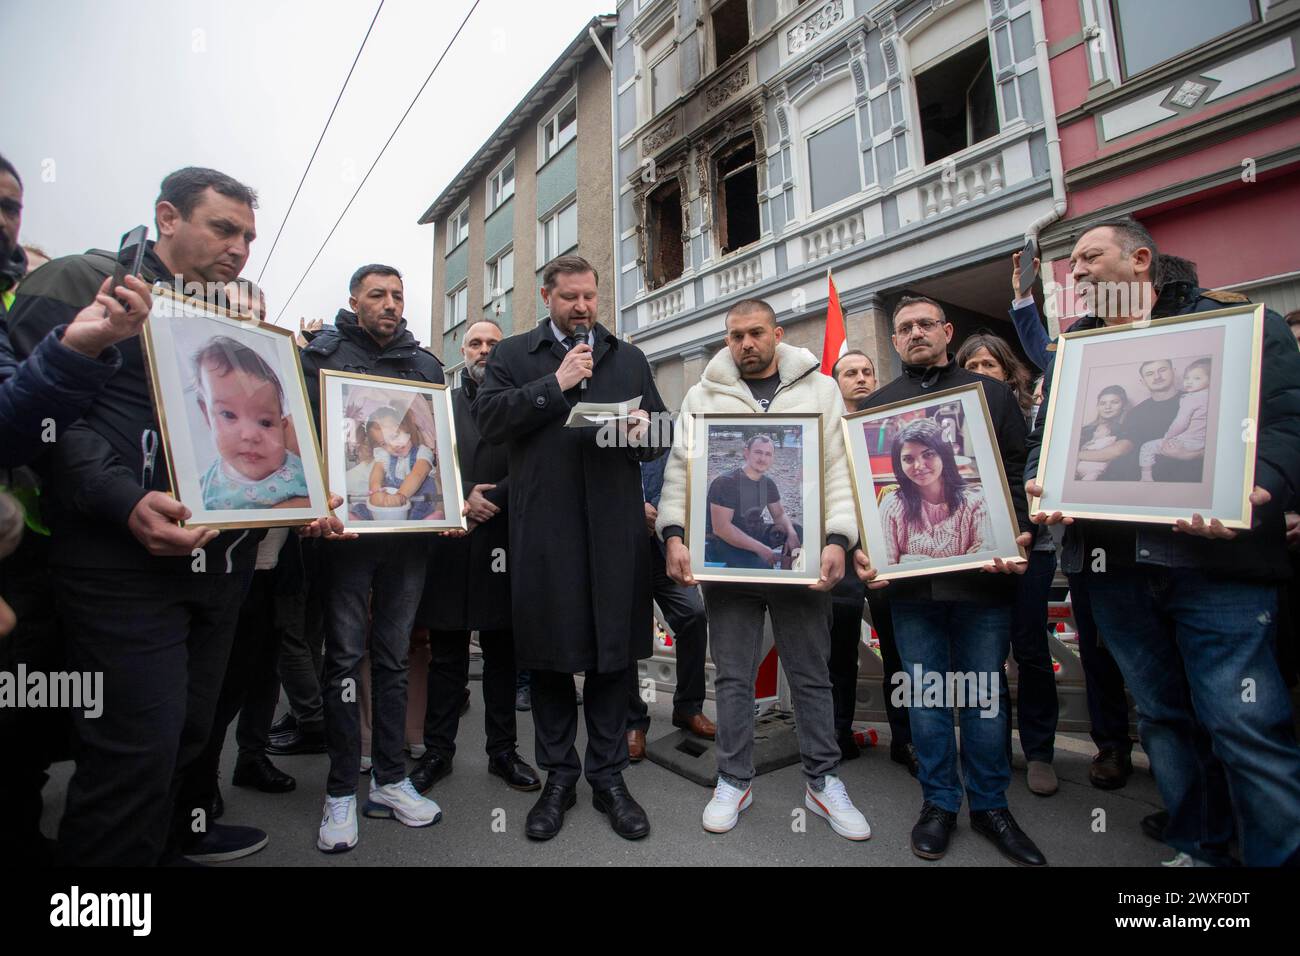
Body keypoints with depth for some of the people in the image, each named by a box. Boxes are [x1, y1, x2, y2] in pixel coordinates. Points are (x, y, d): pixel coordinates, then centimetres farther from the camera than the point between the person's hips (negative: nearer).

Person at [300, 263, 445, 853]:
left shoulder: (425, 364, 15)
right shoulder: (322, 356, 5)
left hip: (410, 529, 3)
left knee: (394, 655, 11)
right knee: (345, 657, 3)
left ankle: (390, 781, 24)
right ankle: (341, 793, 17)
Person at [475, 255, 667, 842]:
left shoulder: (629, 358, 17)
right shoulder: (513, 354, 11)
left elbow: (659, 434, 15)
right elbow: (489, 419, -4)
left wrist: (644, 430, -8)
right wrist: (555, 385, -9)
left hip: (615, 528, 2)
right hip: (544, 528, -1)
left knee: (613, 650, 7)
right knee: (549, 652, 7)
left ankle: (608, 777, 23)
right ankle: (558, 777, 25)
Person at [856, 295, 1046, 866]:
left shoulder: (992, 394, 10)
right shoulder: (875, 407, 11)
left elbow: (1018, 474, 4)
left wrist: (1018, 537, -12)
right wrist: (862, 548, -8)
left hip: (984, 569, 0)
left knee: (985, 692, 10)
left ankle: (990, 804, 28)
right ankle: (939, 802, 26)